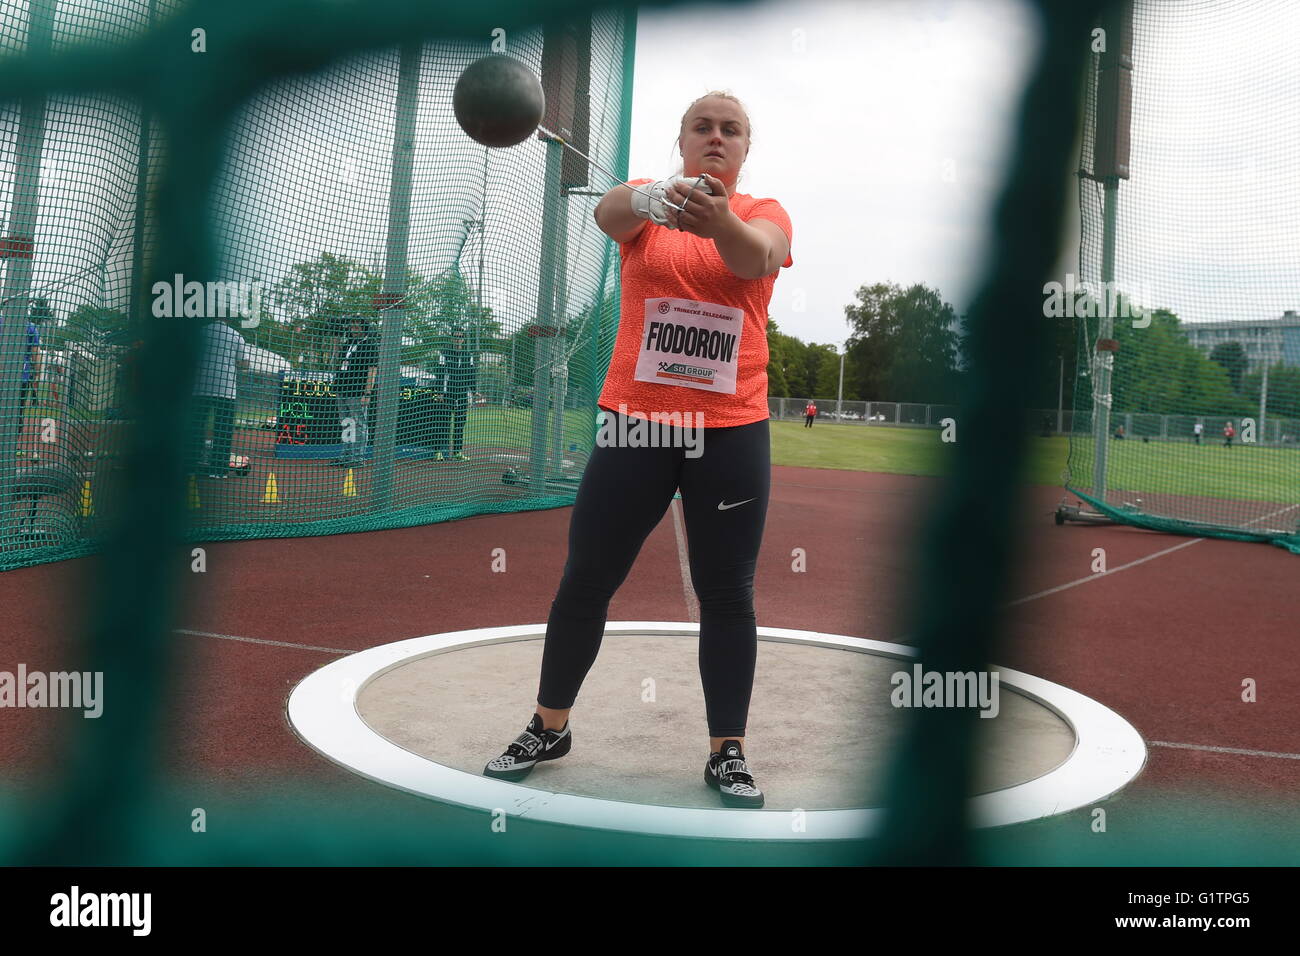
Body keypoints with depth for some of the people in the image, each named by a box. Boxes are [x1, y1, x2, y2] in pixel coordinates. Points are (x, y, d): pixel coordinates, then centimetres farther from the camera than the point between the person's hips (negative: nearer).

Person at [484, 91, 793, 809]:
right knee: (585, 581, 7)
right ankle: (549, 728, 26)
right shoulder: (647, 199, 3)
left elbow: (756, 257, -21)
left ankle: (727, 752, 19)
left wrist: (719, 220, -44)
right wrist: (648, 198, -45)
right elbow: (608, 213, -21)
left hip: (732, 430, 0)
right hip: (636, 420, 0)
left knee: (727, 594, 5)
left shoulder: (762, 212, 3)